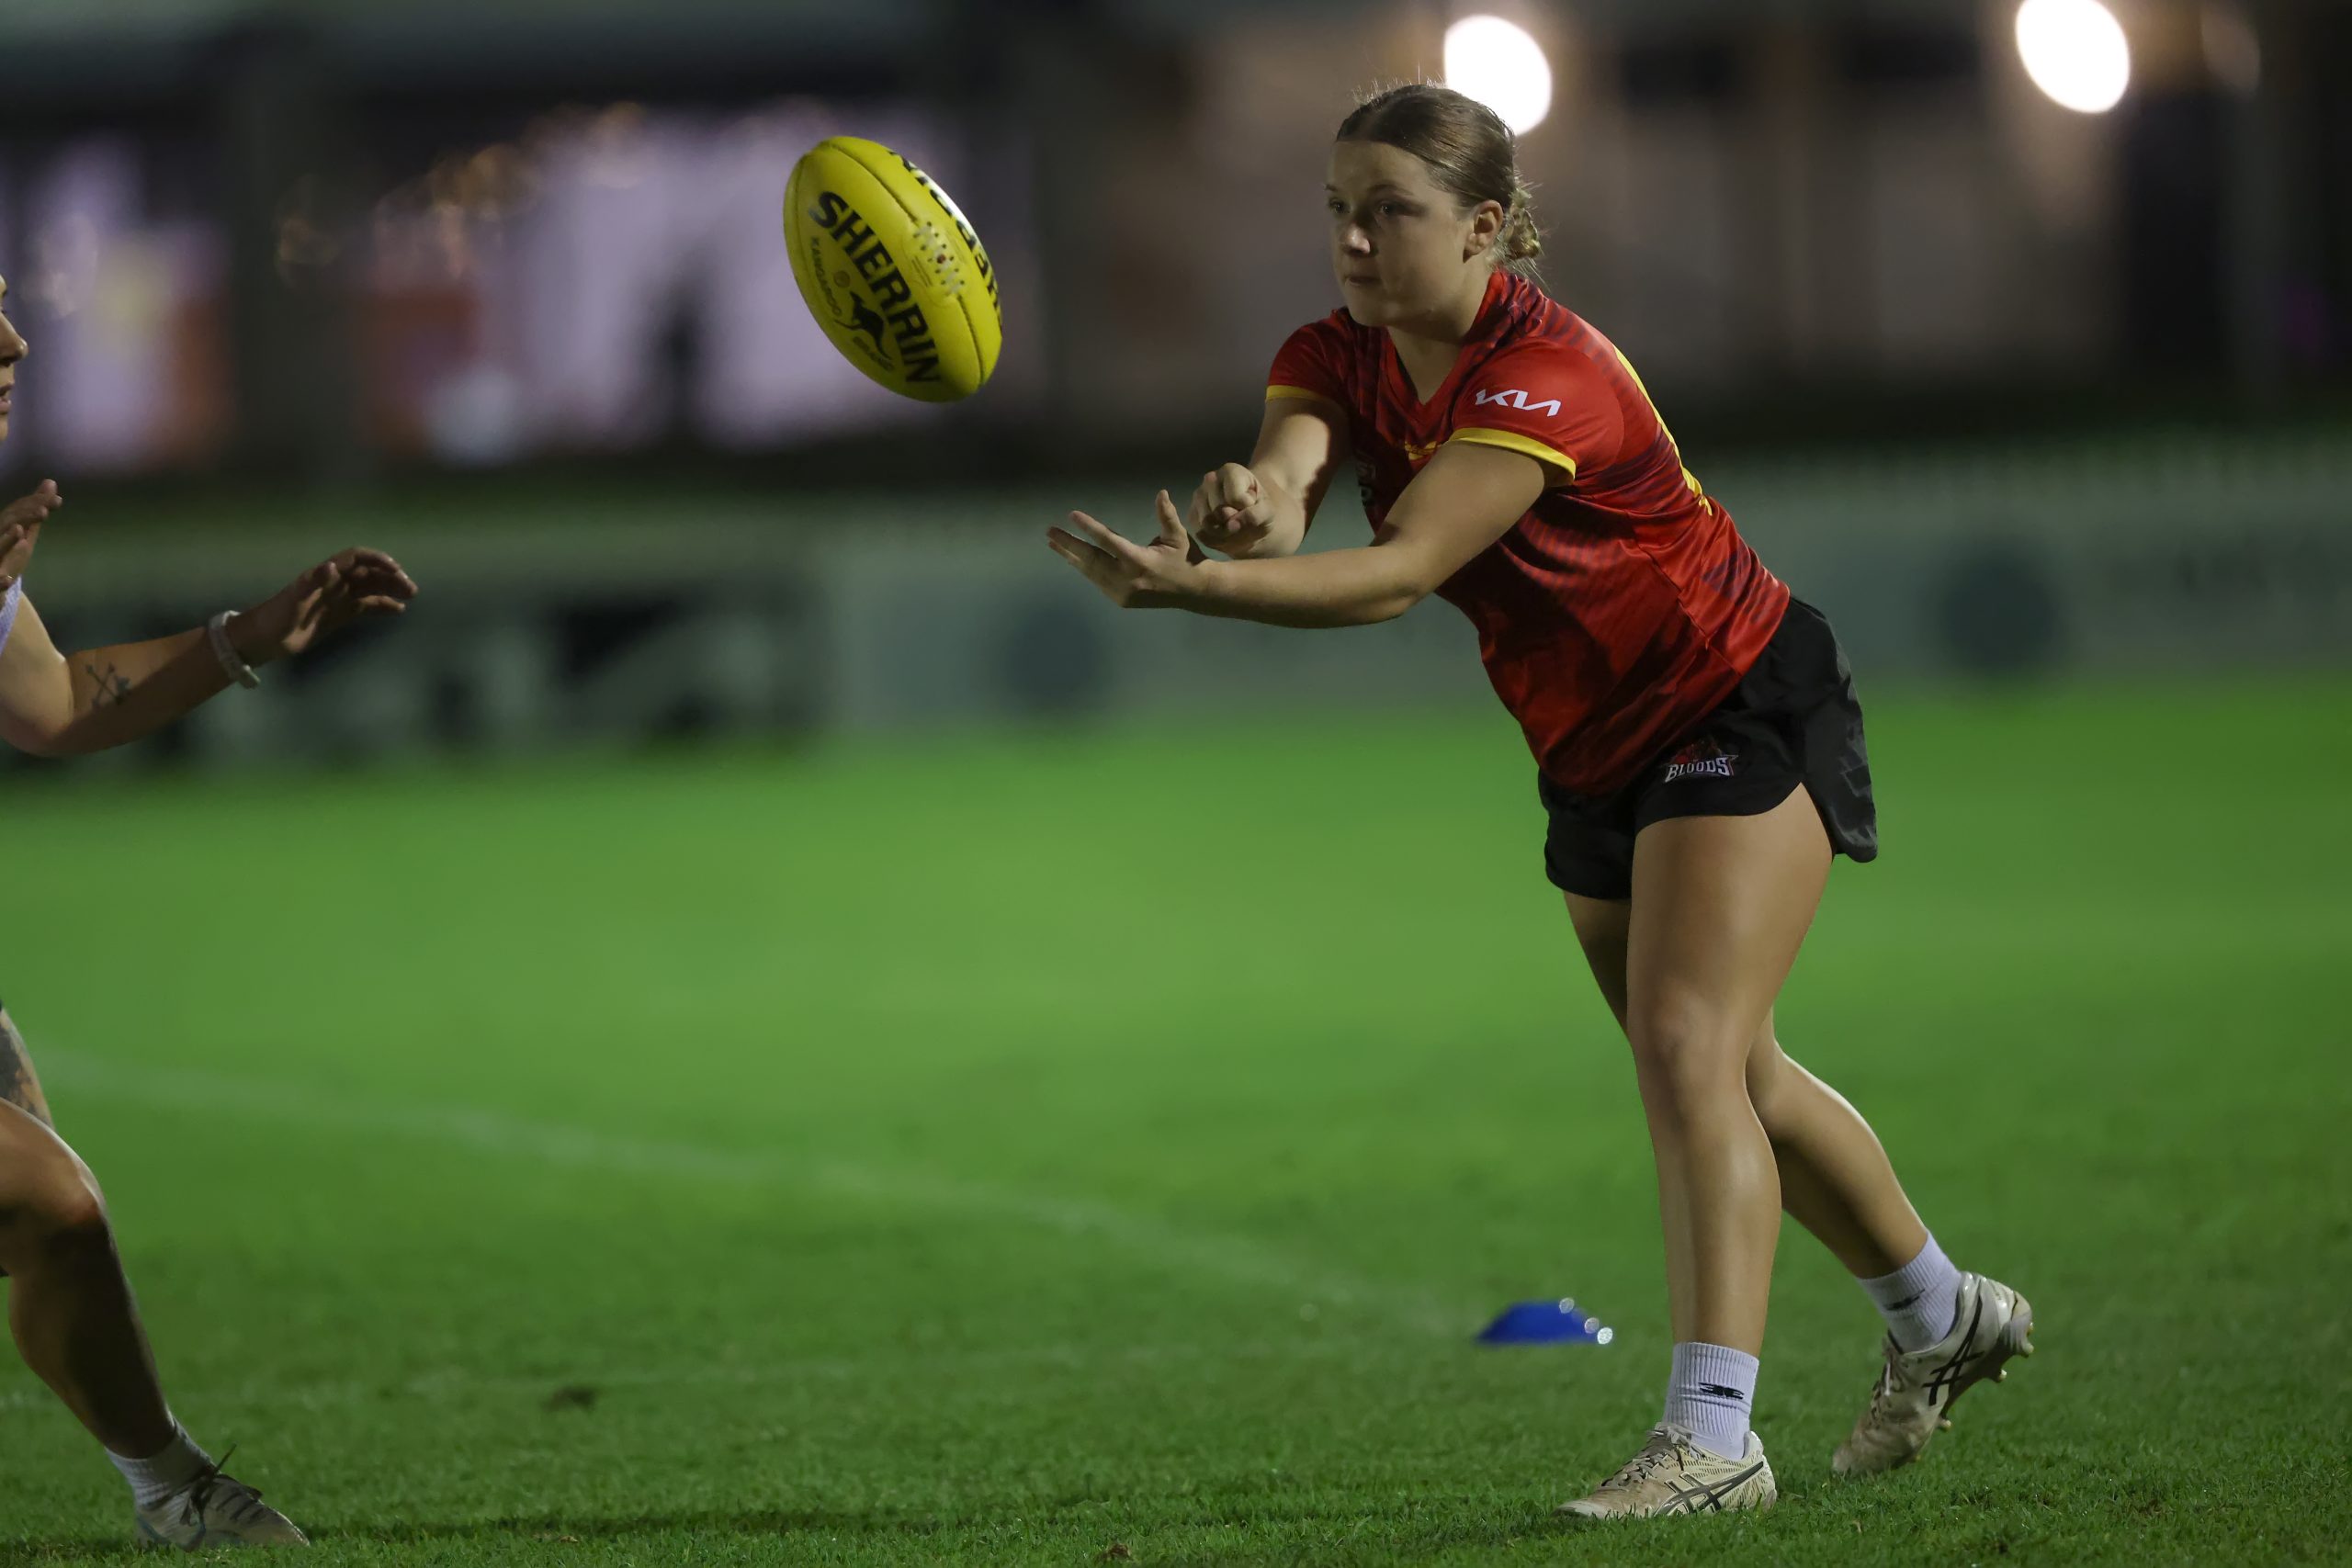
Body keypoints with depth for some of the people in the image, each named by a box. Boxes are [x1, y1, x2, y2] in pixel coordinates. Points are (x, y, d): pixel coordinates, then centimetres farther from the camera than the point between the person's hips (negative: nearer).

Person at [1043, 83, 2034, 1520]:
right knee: (1732, 1079, 18)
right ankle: (1944, 1317, 39)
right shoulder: (1339, 361, -8)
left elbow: (1401, 573, -41)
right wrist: (1251, 505, -54)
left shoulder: (1547, 377, -31)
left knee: (1689, 1050, -22)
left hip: (1746, 714, -9)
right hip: (1599, 756, 9)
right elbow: (1284, 470, -28)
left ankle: (1713, 1435, -25)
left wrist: (1192, 586, -54)